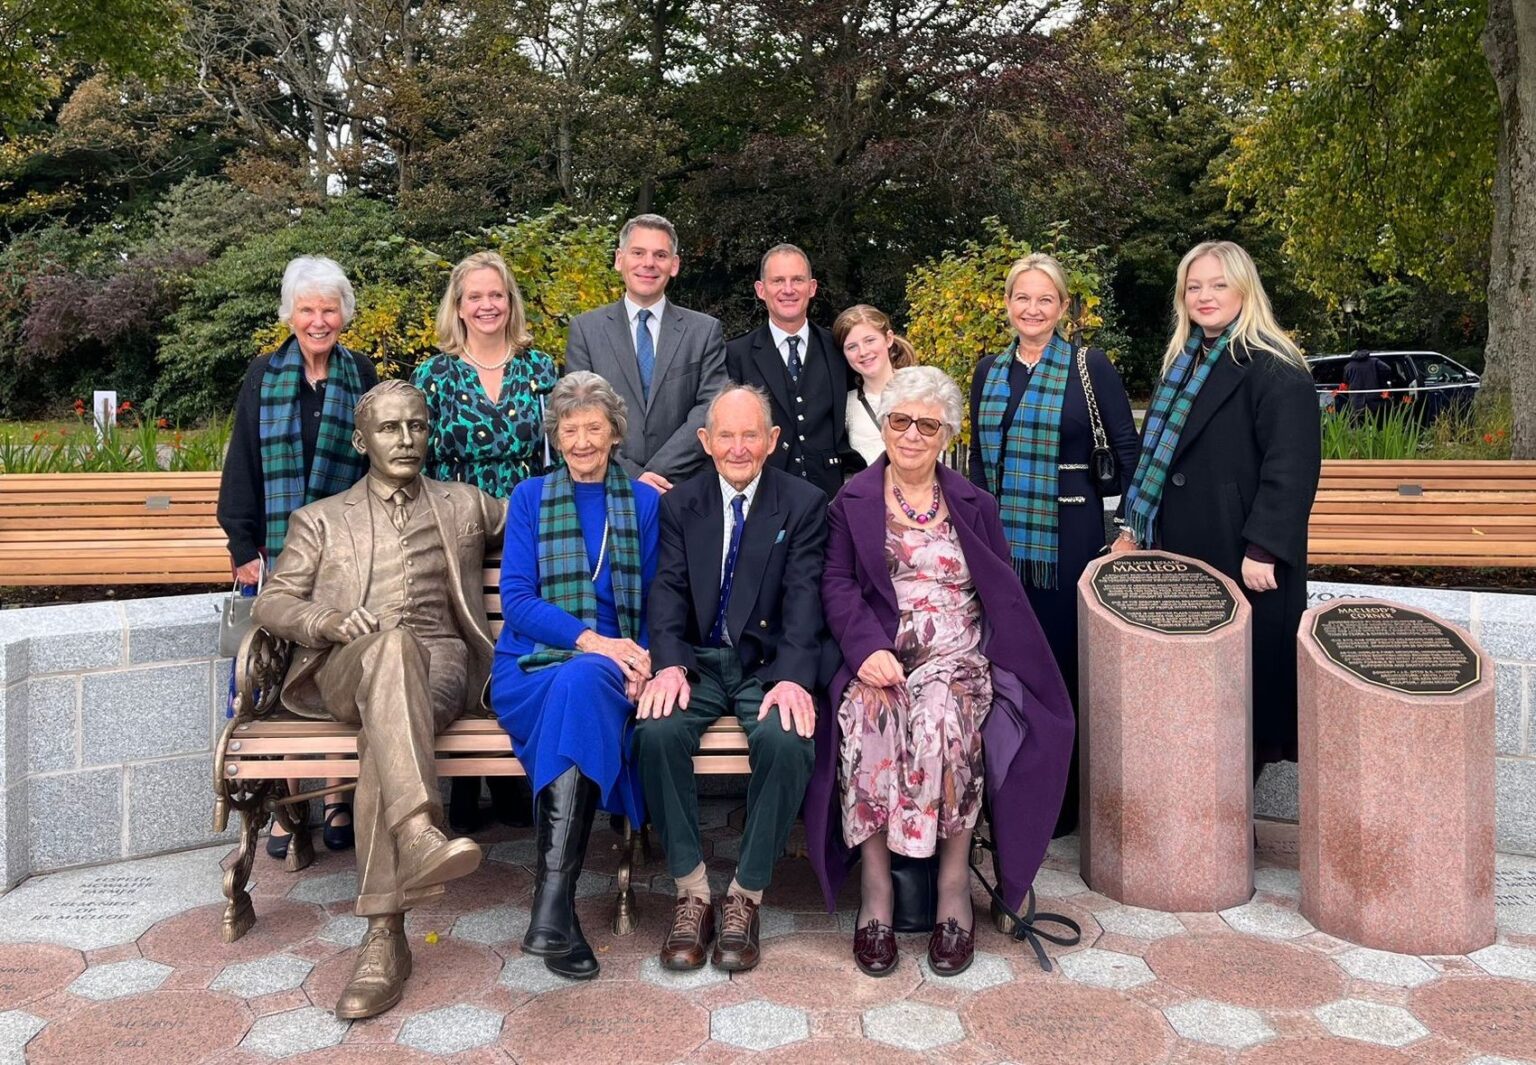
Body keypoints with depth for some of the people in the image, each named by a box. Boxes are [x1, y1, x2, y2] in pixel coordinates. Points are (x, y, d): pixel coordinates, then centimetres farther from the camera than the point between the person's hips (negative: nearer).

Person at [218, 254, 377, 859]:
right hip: (279, 551, 0)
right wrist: (244, 546, -2)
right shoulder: (263, 377, 7)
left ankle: (338, 800, 13)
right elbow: (241, 467, 5)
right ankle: (286, 805, 12)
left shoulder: (362, 377, 7)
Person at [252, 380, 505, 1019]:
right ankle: (419, 836, -57)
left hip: (438, 663, 1)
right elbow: (272, 602, 16)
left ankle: (384, 935, -42)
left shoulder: (465, 505, 25)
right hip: (346, 668, 0)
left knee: (384, 732, -37)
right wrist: (327, 622, -8)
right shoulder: (321, 519, 23)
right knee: (392, 646, -40)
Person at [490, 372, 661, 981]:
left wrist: (643, 657, -12)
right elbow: (516, 599, 1)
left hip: (611, 666, 0)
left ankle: (552, 903, -41)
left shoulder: (645, 503, 15)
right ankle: (558, 909, -34)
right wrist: (590, 638, -16)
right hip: (532, 666, 0)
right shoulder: (530, 498, 13)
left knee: (581, 683, -36)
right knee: (578, 689, -36)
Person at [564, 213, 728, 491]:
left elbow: (711, 410, -4)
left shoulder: (705, 331, 5)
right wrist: (630, 476, -14)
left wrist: (658, 472, -15)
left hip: (682, 490, 0)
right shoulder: (585, 329, 4)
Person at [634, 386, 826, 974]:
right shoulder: (680, 504, 10)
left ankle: (745, 895, -11)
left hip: (767, 663, -1)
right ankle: (691, 890, -10)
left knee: (786, 739, -31)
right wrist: (669, 663, -20)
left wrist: (793, 677, -24)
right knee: (657, 731, -28)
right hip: (698, 661, 2)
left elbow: (804, 596, -7)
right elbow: (669, 589, 0)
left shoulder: (804, 504, 4)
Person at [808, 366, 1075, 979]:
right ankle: (875, 889, -19)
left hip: (959, 657, 0)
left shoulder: (974, 505, 17)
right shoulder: (851, 503, 13)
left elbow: (1004, 596, 11)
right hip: (881, 658, 0)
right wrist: (868, 648, -16)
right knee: (865, 719, -32)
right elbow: (838, 587, 3)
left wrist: (1015, 670, -6)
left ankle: (954, 888, -17)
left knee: (942, 719, -32)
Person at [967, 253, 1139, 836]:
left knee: (1064, 657, 3)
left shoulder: (1089, 366, -2)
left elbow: (1127, 448, -1)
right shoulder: (989, 371, 11)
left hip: (1067, 533, -4)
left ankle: (1063, 800, 18)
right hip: (1001, 536, 4)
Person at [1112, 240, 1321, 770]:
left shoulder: (1273, 369, -11)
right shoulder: (1181, 363, 14)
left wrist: (1264, 550, -25)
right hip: (1180, 550, 7)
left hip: (1243, 561, -7)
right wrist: (1133, 527, 15)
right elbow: (1153, 453, 19)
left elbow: (1292, 468, -19)